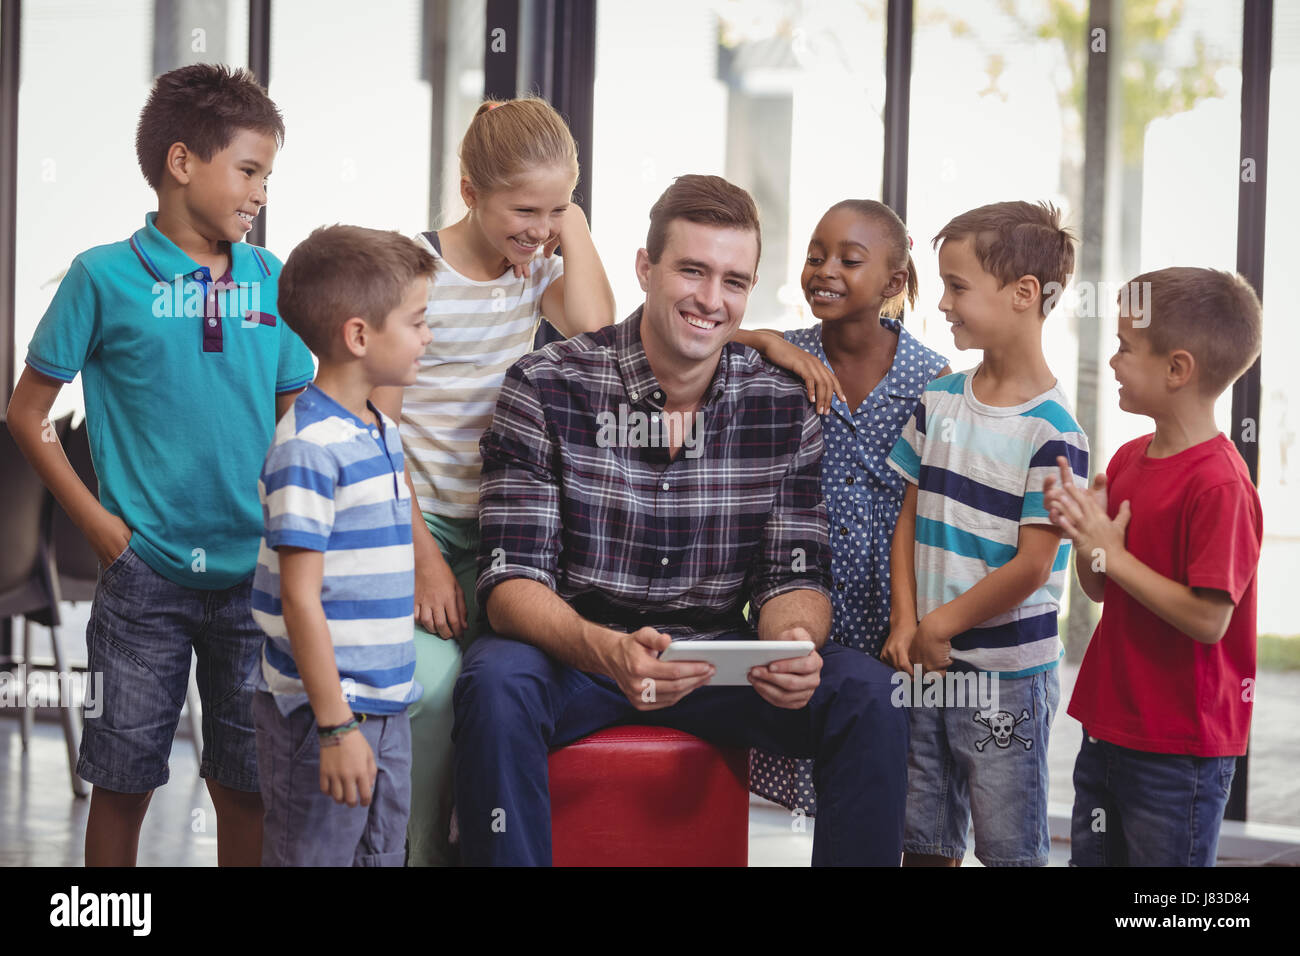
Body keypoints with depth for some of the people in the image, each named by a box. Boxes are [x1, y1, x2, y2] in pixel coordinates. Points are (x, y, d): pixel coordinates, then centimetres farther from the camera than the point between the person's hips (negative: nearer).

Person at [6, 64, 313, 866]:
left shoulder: (271, 281, 6)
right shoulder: (105, 278, -4)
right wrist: (99, 522, -6)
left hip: (255, 576, 3)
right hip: (147, 578, -3)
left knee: (248, 787, 8)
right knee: (123, 782, 6)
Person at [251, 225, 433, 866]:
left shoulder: (384, 434, 11)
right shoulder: (308, 449, -17)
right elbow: (301, 597, -19)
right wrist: (336, 727, -20)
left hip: (385, 708, 9)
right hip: (323, 716, -9)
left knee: (383, 855, 15)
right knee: (313, 857, 0)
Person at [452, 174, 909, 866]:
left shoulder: (785, 409, 0)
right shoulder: (545, 389, -10)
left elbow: (793, 576, 2)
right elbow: (513, 582, -14)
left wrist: (794, 641, -25)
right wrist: (607, 651, -36)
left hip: (716, 658, 3)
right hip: (569, 648, -3)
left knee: (870, 695, -20)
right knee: (496, 684, -35)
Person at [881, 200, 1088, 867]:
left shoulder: (1052, 433, -14)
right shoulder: (939, 400, 6)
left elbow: (1031, 565, -16)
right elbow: (910, 518, 9)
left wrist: (941, 625, -8)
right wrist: (904, 626, -2)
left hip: (1007, 676, -6)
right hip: (926, 663, 6)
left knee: (1008, 848, 4)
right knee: (922, 840, 13)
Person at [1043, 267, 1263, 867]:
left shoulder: (1219, 485, -20)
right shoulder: (1128, 460, 7)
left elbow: (1208, 618, -25)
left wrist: (1112, 552, -19)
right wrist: (1083, 537, -6)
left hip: (1180, 749, -8)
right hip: (1110, 723, 8)